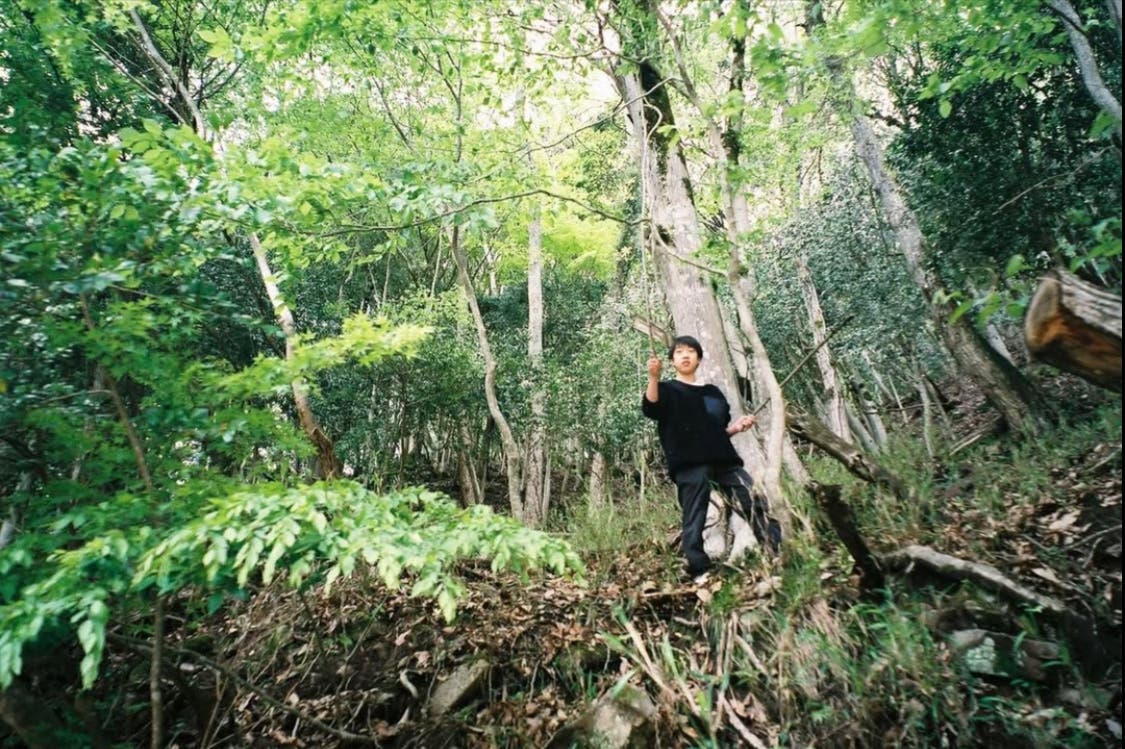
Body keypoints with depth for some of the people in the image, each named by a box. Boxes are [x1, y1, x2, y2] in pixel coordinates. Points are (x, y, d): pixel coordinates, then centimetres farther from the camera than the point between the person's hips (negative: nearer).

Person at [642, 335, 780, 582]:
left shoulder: (713, 392, 23)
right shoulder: (667, 389, 8)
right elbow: (650, 408, -15)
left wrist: (736, 427, 7)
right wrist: (653, 377, -29)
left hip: (724, 460, 5)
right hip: (689, 464, -4)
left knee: (756, 504, -2)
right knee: (695, 519, -8)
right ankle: (700, 572, -2)